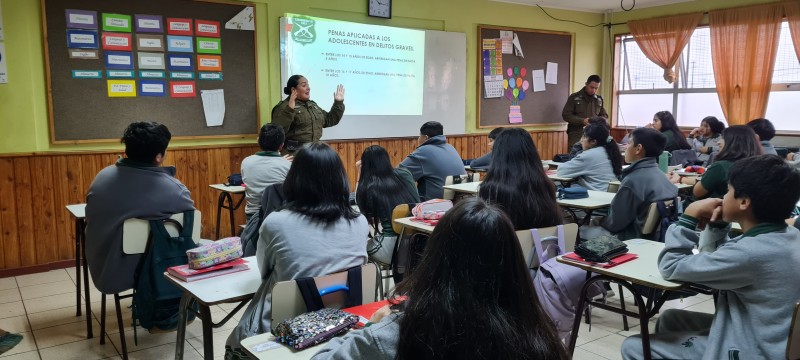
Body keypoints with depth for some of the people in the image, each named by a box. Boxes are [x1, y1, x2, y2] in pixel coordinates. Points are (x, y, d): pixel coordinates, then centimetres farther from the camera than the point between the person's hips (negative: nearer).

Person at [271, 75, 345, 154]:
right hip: (294, 153, -7)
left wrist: (338, 103, 17)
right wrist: (289, 109, -30)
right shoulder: (283, 107, -7)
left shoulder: (312, 105, 18)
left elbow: (330, 120, 25)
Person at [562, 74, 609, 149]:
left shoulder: (599, 99, 12)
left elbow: (604, 115, 20)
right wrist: (582, 121, -17)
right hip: (576, 135, -3)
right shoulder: (574, 97, 0)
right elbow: (566, 115, -4)